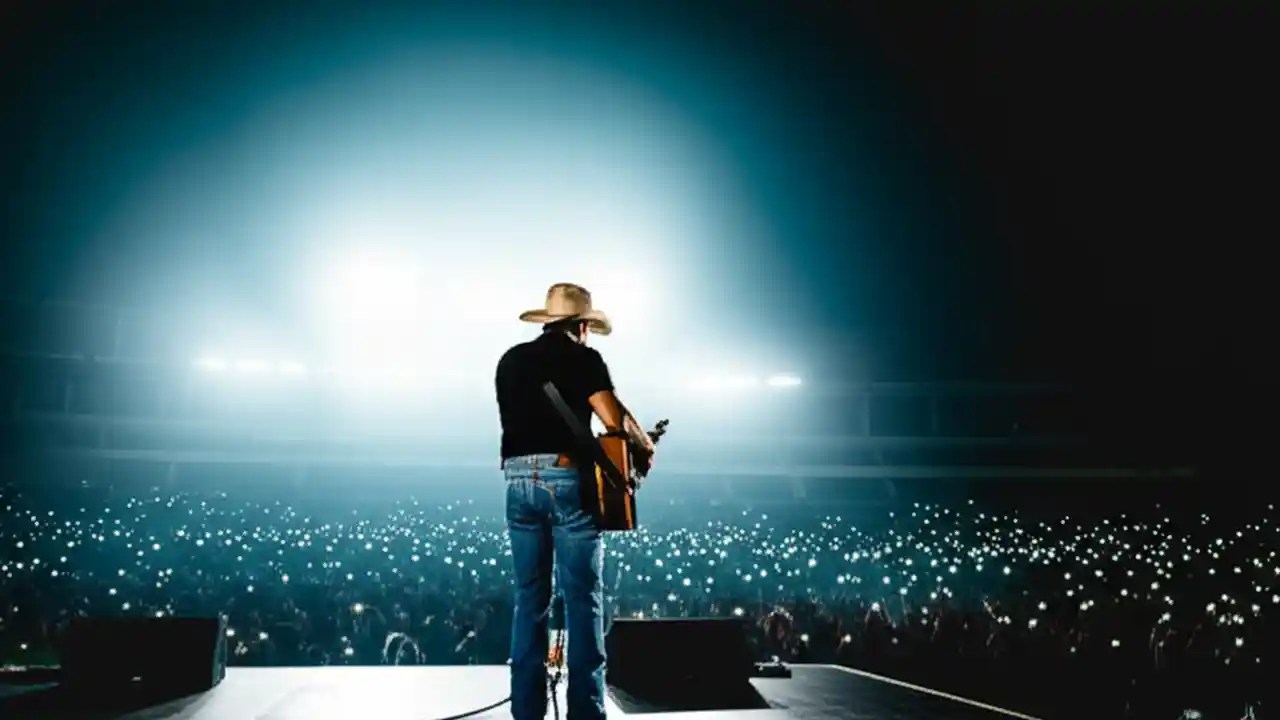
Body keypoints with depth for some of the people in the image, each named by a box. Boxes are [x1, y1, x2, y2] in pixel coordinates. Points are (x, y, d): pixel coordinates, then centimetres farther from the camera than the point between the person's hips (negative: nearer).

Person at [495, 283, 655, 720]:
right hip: (568, 480, -5)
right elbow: (614, 419, -10)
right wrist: (645, 445, 8)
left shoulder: (510, 360, 16)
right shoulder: (583, 358, 0)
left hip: (519, 482, 5)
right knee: (583, 600, 1)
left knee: (529, 599, 10)